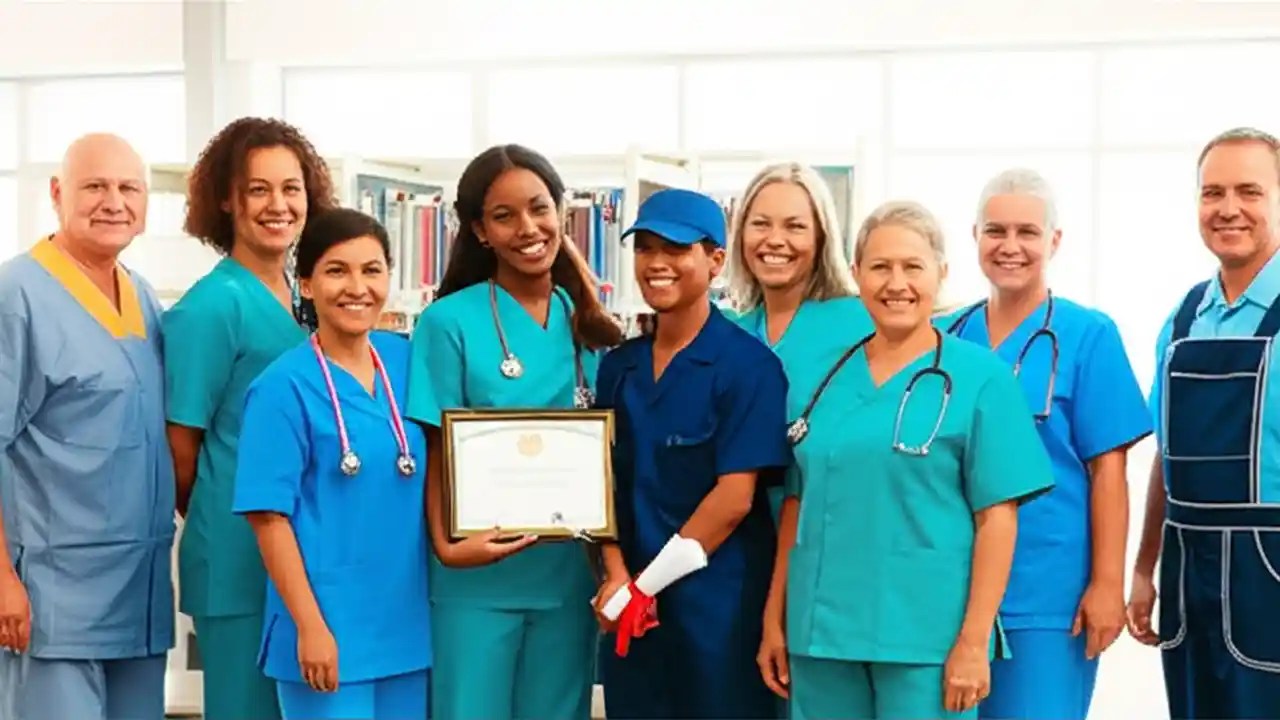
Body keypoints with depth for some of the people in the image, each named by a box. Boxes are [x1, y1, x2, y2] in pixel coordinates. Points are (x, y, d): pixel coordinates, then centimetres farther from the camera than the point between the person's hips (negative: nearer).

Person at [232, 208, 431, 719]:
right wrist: (310, 626, -14)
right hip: (328, 629, -6)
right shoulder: (284, 386, -10)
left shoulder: (405, 361, 6)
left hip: (406, 624, 6)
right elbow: (268, 514, -12)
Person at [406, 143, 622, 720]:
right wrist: (447, 544, -21)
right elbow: (436, 454, -7)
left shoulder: (588, 324, 7)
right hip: (478, 578, -4)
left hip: (568, 573, 4)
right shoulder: (449, 322, -7)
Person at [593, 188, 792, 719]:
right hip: (630, 607, 5)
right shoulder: (618, 366, 9)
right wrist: (618, 576, -8)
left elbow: (735, 496, -14)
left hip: (717, 601, -5)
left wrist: (651, 581, -11)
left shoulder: (747, 363, -9)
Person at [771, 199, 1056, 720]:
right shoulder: (828, 376, 10)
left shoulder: (979, 376, -2)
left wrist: (972, 641, -12)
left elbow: (997, 517, -6)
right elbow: (798, 503, 14)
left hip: (926, 636, -4)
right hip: (822, 629, 4)